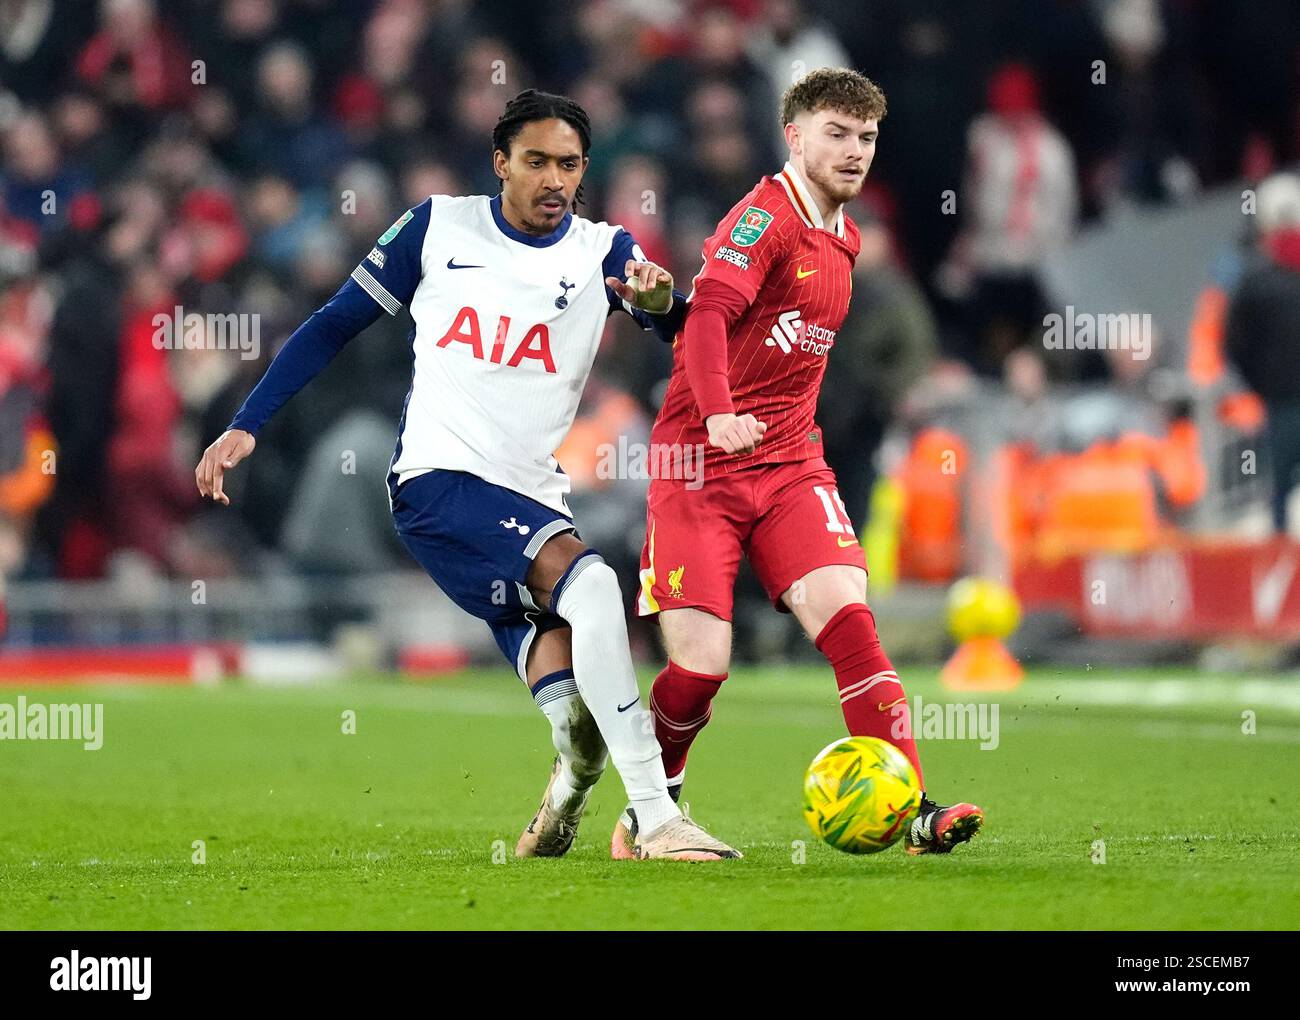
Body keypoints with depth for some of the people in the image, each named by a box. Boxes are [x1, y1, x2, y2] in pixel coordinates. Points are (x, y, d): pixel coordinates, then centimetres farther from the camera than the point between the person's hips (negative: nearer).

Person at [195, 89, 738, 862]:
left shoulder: (602, 252, 6)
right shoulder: (439, 227, 3)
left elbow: (690, 335, -10)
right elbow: (334, 326, 10)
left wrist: (660, 298, -34)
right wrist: (246, 426, 3)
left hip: (533, 500, 4)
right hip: (441, 480, -4)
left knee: (581, 724, -4)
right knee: (594, 587, -28)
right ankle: (657, 821, -33)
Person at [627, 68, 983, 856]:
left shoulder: (844, 238, 16)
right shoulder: (766, 216, -10)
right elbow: (708, 316, -24)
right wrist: (719, 416, -39)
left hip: (790, 465, 6)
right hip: (700, 464, -6)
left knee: (847, 618, -15)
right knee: (702, 665, -9)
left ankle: (916, 812, -20)